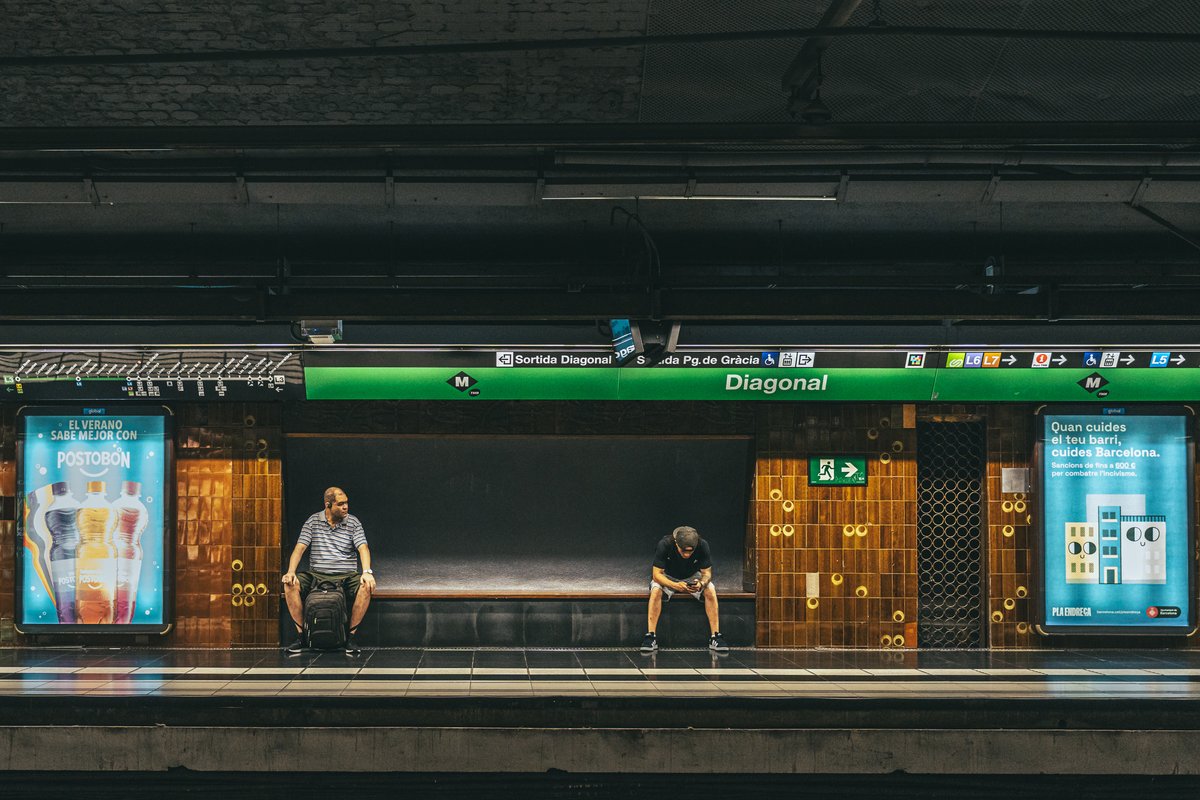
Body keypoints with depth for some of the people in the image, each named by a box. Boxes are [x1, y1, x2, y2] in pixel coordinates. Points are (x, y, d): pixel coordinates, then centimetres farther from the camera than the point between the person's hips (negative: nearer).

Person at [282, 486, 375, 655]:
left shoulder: (353, 522, 4)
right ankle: (301, 634, -14)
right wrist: (291, 572, -17)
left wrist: (367, 572, -25)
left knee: (366, 586, -32)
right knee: (290, 584, -26)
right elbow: (300, 548, 0)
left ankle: (351, 635, -19)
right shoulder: (313, 521, 6)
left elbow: (363, 548, -6)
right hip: (316, 576, 1)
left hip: (346, 576, -1)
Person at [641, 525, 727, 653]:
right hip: (668, 578, -1)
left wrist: (701, 584, -41)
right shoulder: (665, 544, -30)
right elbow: (656, 574, -27)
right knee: (656, 591, -34)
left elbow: (707, 573, -16)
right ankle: (651, 636, -30)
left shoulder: (702, 546, -25)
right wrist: (675, 585, -45)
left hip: (693, 577, 1)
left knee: (710, 591, -29)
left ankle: (715, 637, -24)